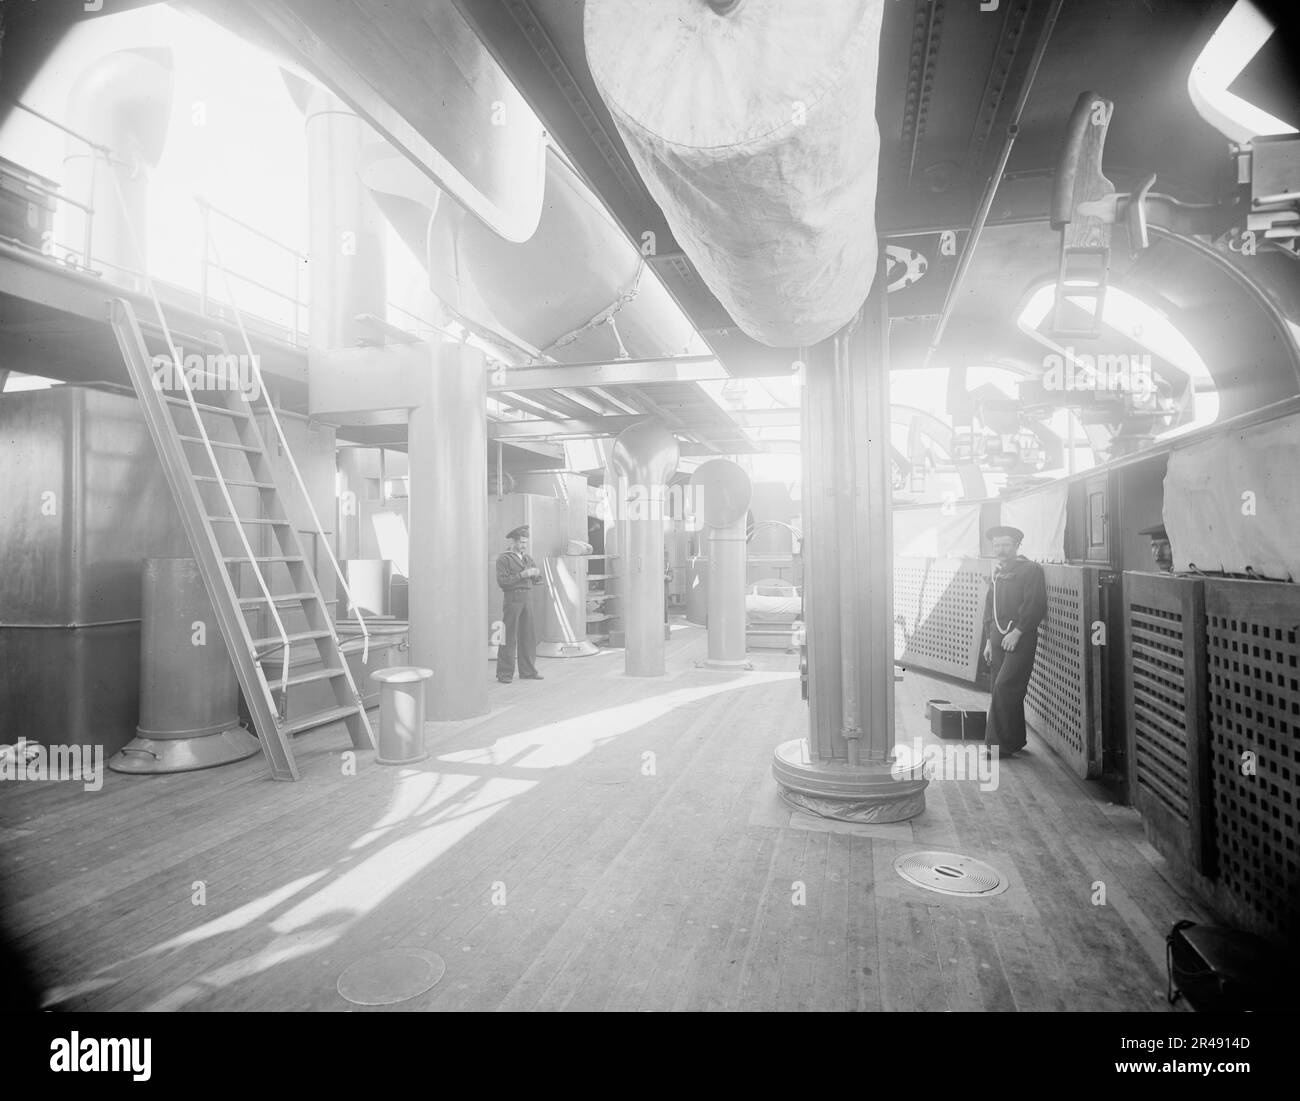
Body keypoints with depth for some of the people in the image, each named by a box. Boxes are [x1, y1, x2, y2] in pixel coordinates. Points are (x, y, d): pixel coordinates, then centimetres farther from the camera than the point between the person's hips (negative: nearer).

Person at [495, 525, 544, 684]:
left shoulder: (528, 559, 17)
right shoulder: (503, 559, -2)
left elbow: (538, 580, 17)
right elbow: (502, 581, -13)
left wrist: (536, 573, -5)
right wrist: (522, 575, -17)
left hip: (527, 599, 6)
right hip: (511, 599, -6)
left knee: (529, 636, 7)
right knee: (509, 637, -3)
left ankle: (527, 671, 16)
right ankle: (504, 674, 3)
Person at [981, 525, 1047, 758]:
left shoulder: (1031, 570, -6)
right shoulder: (998, 573, 17)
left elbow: (1035, 606, -15)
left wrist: (1016, 633, -18)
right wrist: (989, 640, 16)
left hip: (1020, 638, -7)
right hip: (998, 637, 7)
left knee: (1004, 687, -13)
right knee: (1008, 693, 10)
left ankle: (1000, 744, -8)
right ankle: (1015, 742, 20)